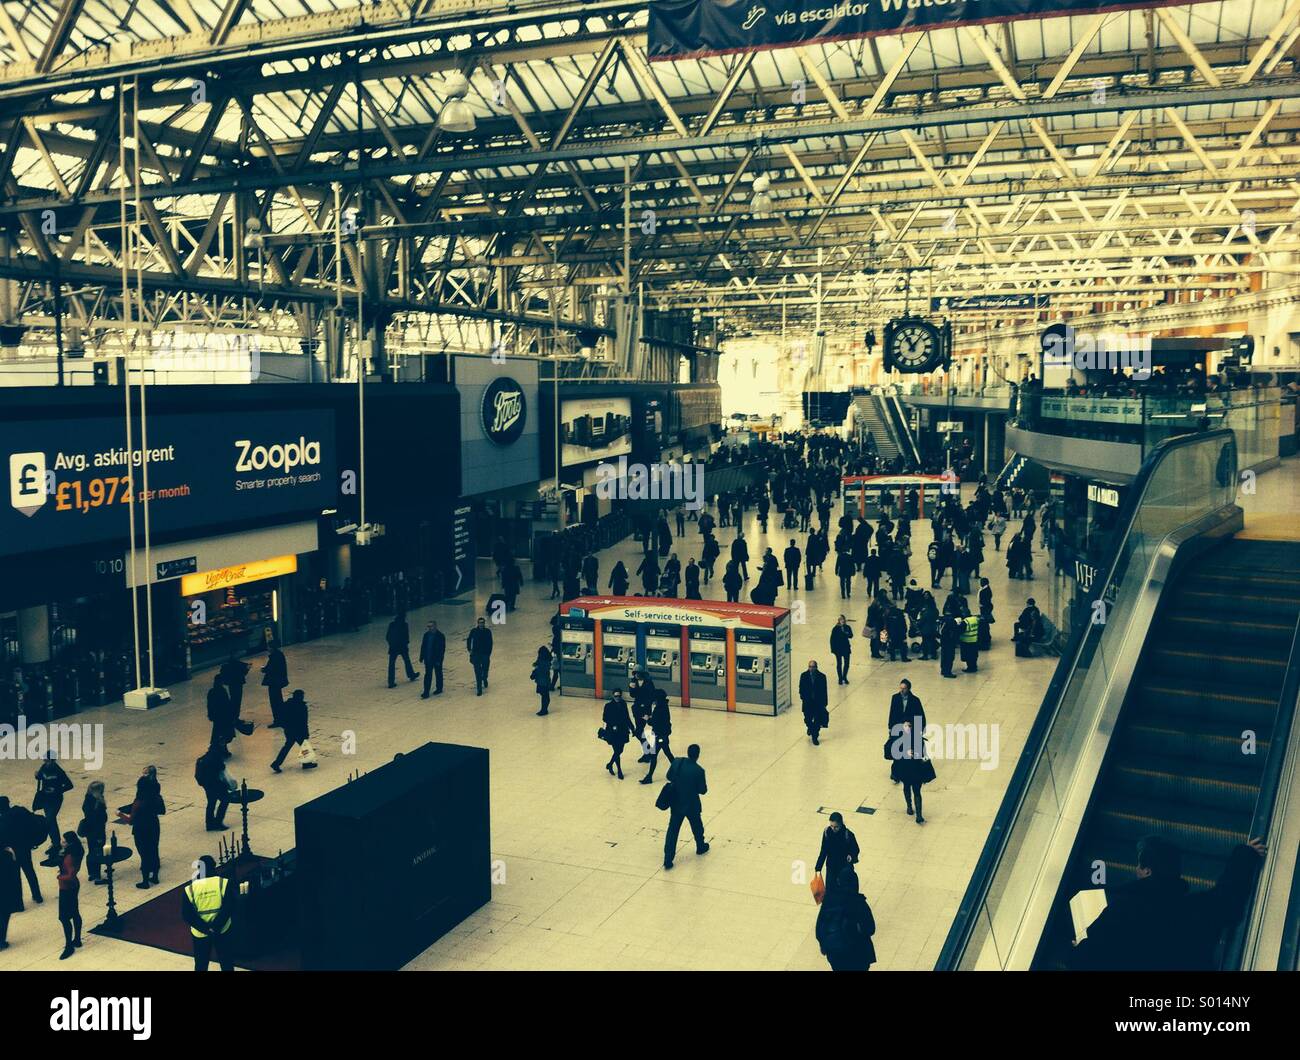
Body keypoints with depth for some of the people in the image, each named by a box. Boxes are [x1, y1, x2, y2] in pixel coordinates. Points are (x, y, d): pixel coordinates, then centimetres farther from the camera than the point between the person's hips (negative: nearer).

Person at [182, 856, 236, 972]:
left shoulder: (189, 889, -10)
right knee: (226, 960, 17)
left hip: (200, 933, 0)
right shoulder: (224, 883, -13)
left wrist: (205, 928, -12)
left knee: (201, 963, 17)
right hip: (222, 930, 0)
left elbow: (187, 915, -11)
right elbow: (229, 907, -18)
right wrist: (216, 926, -14)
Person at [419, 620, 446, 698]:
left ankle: (439, 689, 29)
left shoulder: (440, 636, -14)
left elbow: (442, 648, -14)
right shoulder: (426, 635, 1)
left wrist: (439, 660, -18)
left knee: (438, 674, 12)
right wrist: (421, 658, 5)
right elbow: (423, 647, 7)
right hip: (428, 659, 4)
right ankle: (426, 693, 3)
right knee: (428, 675, 3)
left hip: (437, 659, -4)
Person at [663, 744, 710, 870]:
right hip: (691, 805, -3)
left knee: (673, 830, 8)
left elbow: (669, 777, 3)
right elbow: (703, 790, -14)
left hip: (676, 803, 3)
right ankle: (701, 847, 47)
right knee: (697, 827, 24)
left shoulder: (676, 762, -11)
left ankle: (668, 859, 4)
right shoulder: (699, 771, -22)